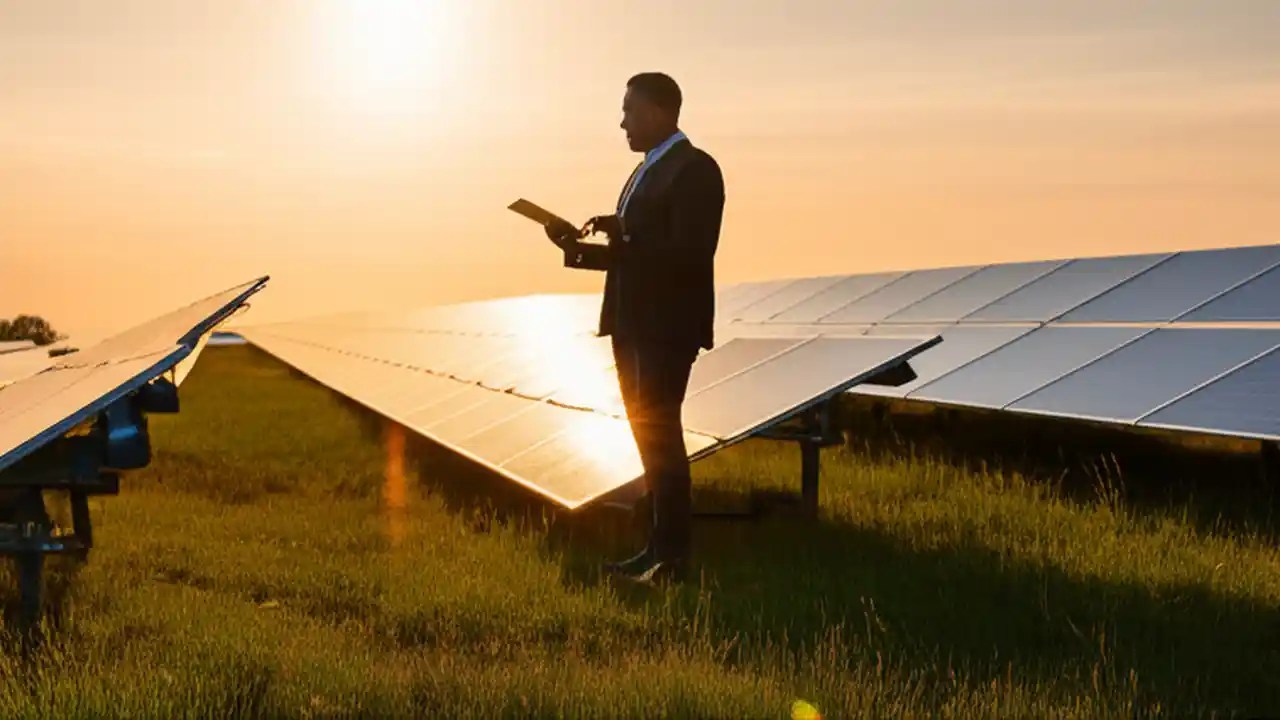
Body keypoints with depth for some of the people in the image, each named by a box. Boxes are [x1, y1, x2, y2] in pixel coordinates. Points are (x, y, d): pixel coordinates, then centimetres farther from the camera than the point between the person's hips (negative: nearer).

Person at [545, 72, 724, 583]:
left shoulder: (695, 169, -12)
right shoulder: (648, 170, 17)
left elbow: (691, 253, -21)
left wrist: (624, 235, -26)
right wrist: (579, 248, 6)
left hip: (667, 326, -10)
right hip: (634, 324, 10)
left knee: (659, 434, -9)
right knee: (649, 435, 12)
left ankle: (673, 557, -4)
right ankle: (659, 548, 19)